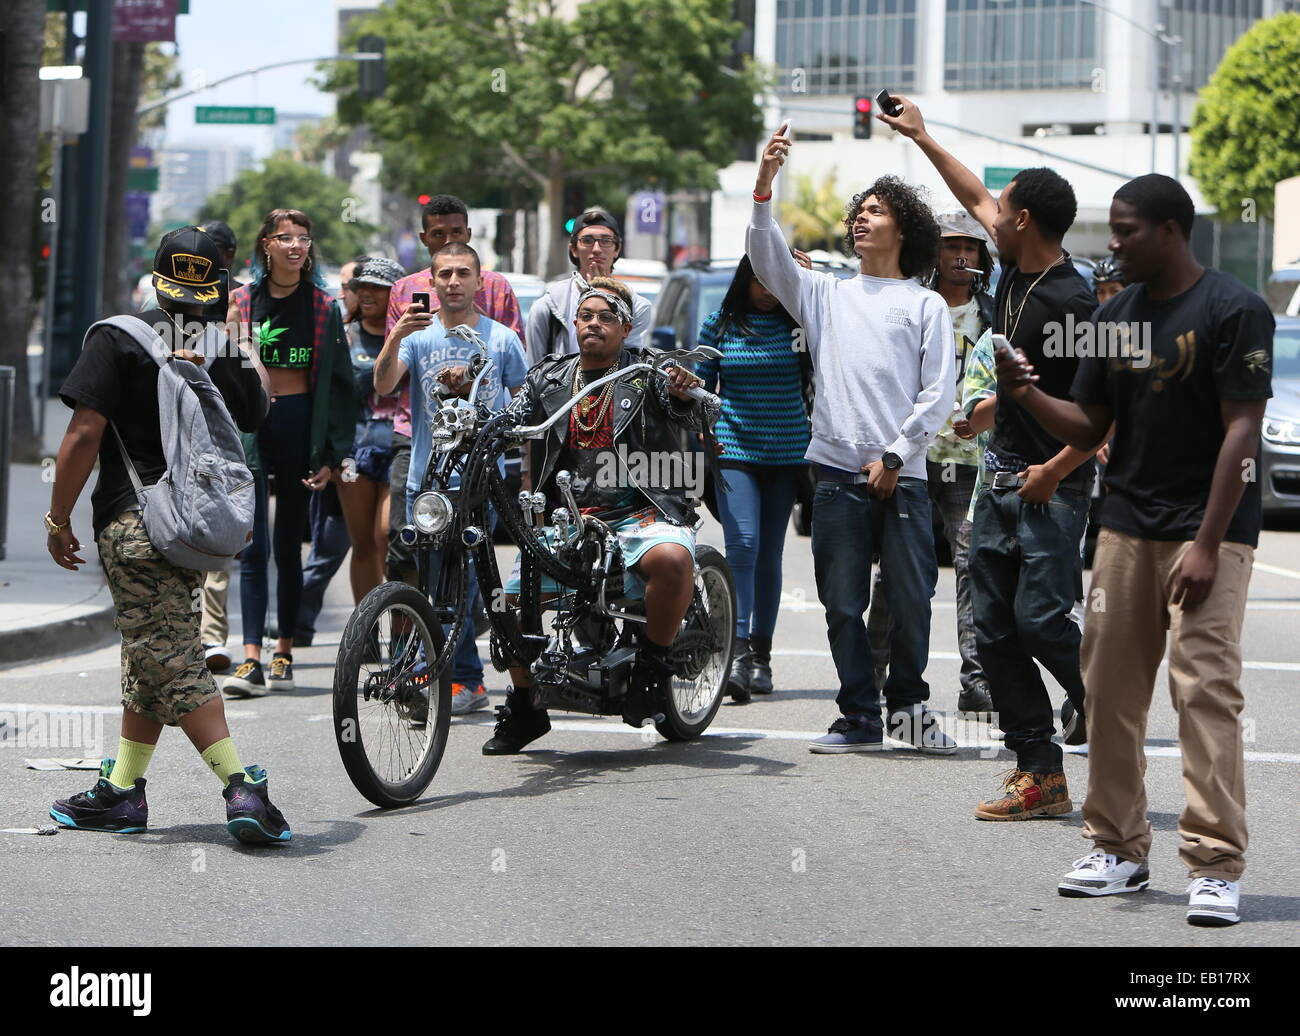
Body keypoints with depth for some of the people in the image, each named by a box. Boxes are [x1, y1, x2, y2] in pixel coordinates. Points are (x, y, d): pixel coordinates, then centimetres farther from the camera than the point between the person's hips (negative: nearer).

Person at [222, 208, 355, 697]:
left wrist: (330, 454, -1)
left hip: (299, 424, 1)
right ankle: (251, 660, -15)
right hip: (250, 423, 0)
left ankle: (284, 653, 16)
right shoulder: (241, 302, 5)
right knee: (254, 547, -9)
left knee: (288, 545, 7)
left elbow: (338, 382, 4)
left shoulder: (324, 307, 5)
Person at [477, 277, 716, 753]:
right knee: (513, 600, -11)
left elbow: (696, 419, -12)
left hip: (640, 514, -4)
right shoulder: (549, 378, 16)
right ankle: (524, 708, 12)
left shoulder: (649, 371, 4)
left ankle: (652, 662, -15)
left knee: (671, 558, -36)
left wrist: (684, 395, -36)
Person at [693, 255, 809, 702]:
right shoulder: (720, 324, 4)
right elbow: (702, 385, 11)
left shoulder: (796, 322, 4)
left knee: (770, 553, 6)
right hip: (734, 449, -1)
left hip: (787, 453, 2)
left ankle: (762, 655, 14)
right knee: (742, 544, -17)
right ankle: (738, 652, -24)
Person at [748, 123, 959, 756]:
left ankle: (907, 706, 16)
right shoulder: (827, 295, 15)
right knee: (843, 604, 2)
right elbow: (768, 259, -1)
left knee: (911, 600, -1)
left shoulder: (926, 305, 8)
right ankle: (860, 717, 9)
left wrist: (895, 456, -7)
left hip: (900, 475, -2)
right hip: (838, 474, 2)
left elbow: (937, 395, 2)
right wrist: (764, 186, -13)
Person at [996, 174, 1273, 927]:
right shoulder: (1118, 314, 13)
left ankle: (1217, 866, -12)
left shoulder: (1234, 310, -8)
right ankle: (1120, 850, 14)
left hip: (1208, 531, -7)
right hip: (1127, 526, 7)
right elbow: (1089, 428, 14)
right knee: (1111, 688, 5)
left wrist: (1207, 545, -17)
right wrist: (1029, 394, -6)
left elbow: (1242, 431, -12)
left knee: (1206, 689, -12)